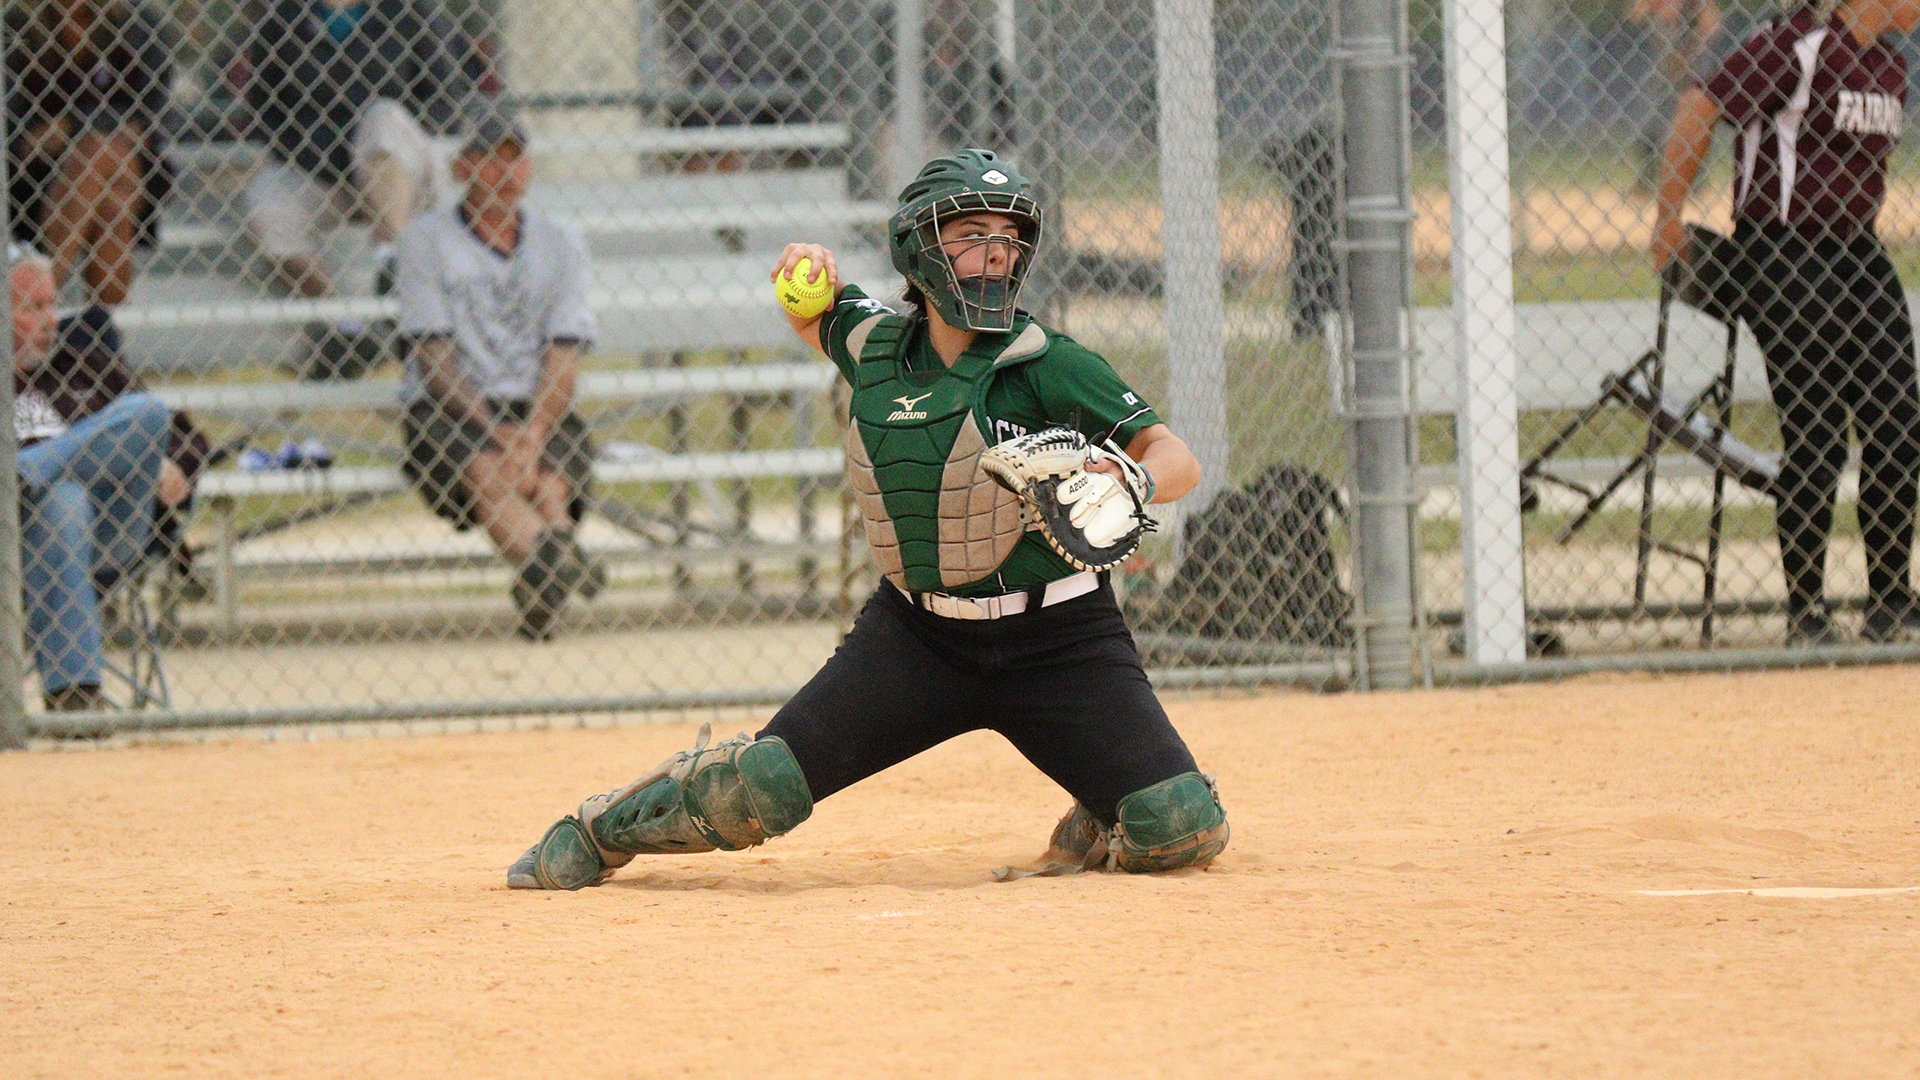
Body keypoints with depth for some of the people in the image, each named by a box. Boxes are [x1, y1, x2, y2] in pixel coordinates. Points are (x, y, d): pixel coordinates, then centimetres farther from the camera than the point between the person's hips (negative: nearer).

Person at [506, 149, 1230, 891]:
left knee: (1184, 831, -15)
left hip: (1055, 642, -2)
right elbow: (811, 317, 25)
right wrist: (811, 272, 3)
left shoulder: (1051, 366, -12)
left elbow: (1176, 460, -16)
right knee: (761, 787, -6)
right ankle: (595, 836, 21)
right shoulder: (877, 345, 1)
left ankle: (1096, 832, 20)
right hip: (918, 630, 2)